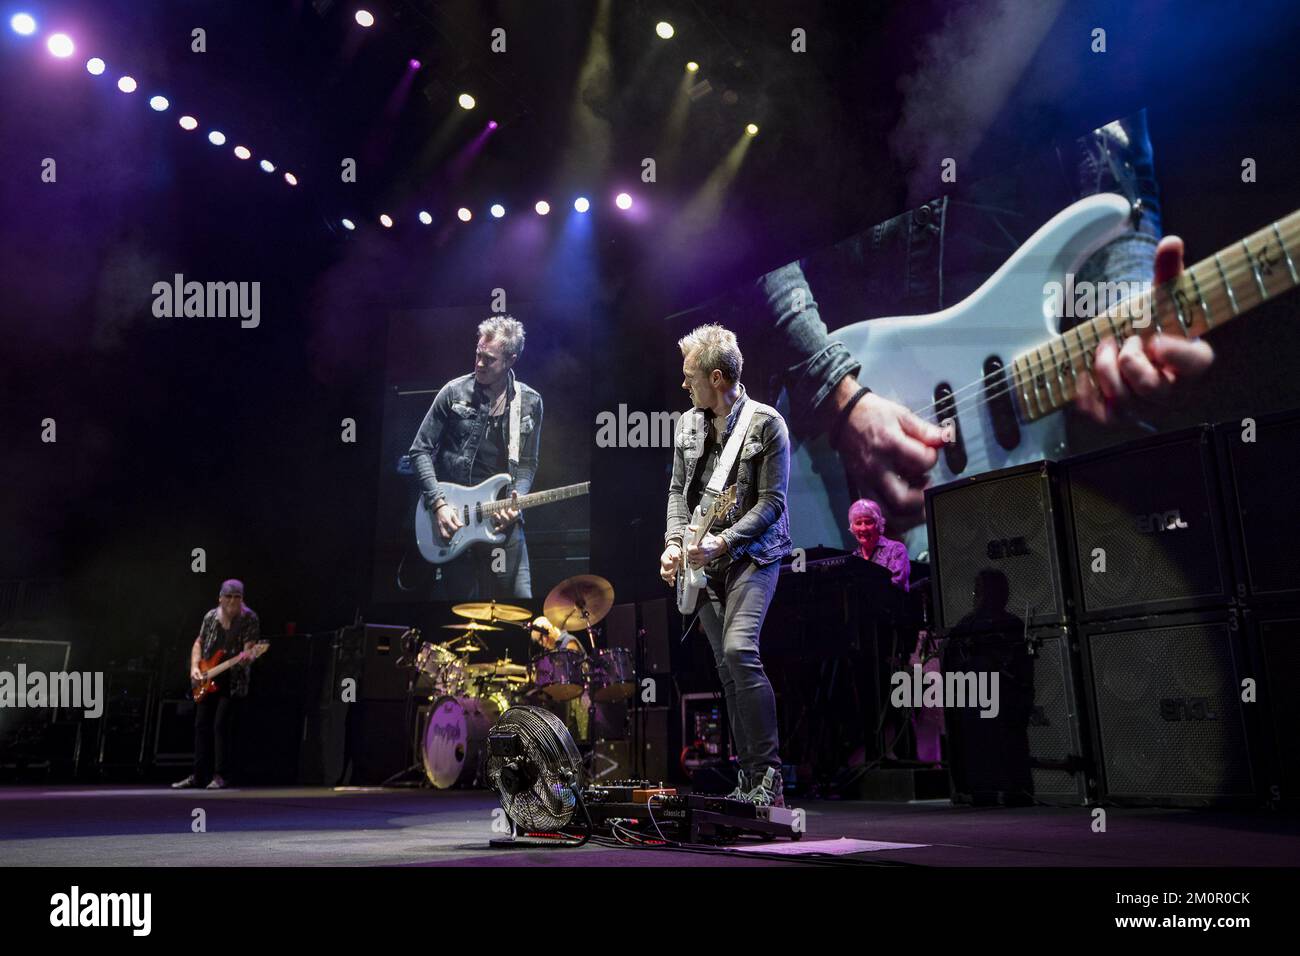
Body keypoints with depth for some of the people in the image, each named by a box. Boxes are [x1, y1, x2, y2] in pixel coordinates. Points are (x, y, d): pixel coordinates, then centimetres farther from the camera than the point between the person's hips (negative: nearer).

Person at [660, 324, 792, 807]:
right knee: (727, 666, 6)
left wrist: (722, 541, -20)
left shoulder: (766, 423, -8)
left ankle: (769, 775, -11)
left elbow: (772, 501, -11)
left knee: (739, 649, -23)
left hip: (752, 554, -6)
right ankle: (750, 778, 15)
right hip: (704, 560, 6)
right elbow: (677, 490, 14)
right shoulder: (688, 424, 10)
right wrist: (675, 541, -1)